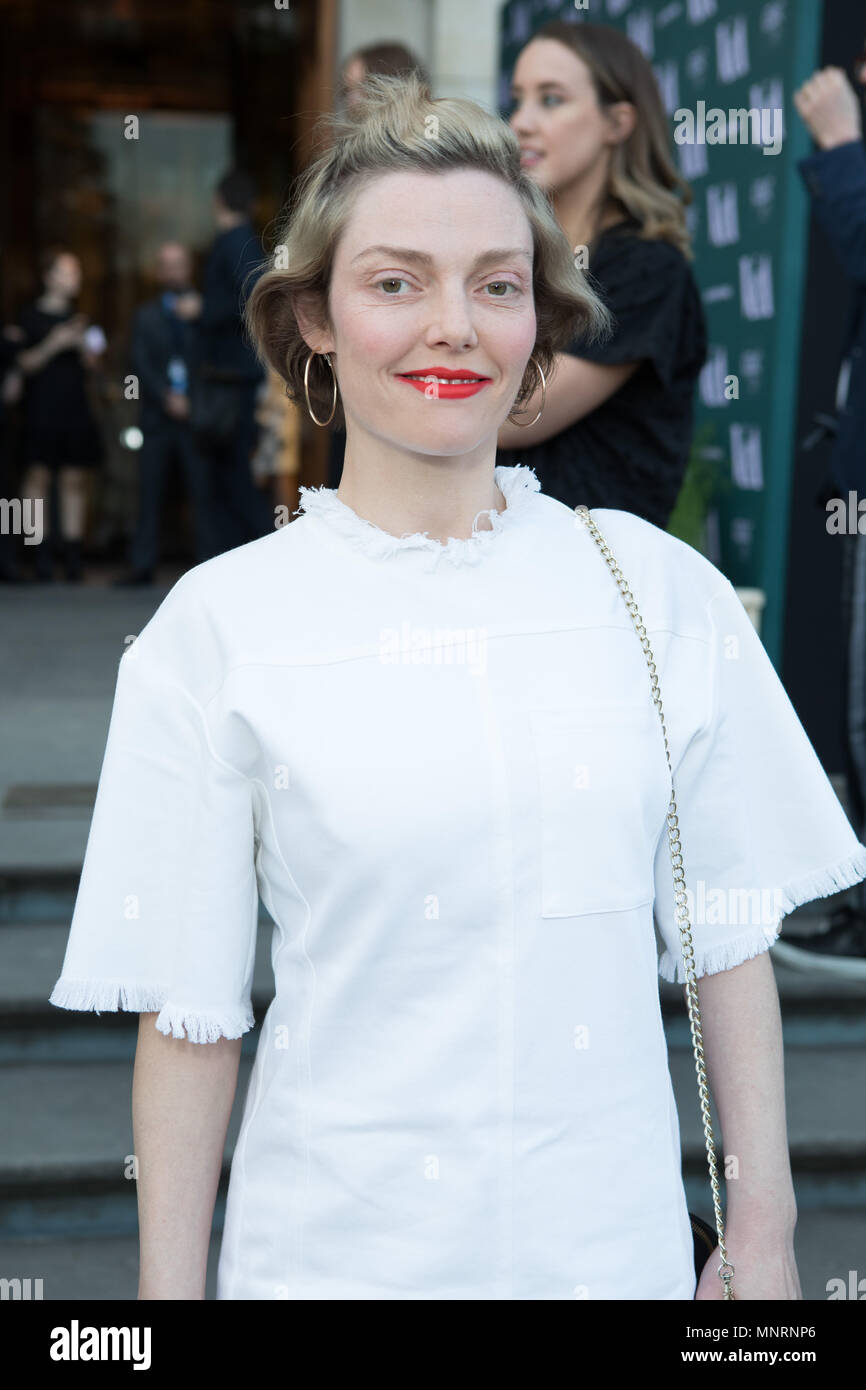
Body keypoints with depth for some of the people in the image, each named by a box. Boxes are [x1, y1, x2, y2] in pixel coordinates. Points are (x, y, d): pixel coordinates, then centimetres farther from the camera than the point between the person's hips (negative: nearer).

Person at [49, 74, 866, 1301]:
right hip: (334, 1252, -1)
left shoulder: (658, 587, -3)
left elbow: (728, 935, 2)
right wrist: (173, 1287, -4)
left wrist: (765, 1235, 3)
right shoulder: (220, 624, -8)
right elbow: (187, 1010, -5)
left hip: (618, 1244, 2)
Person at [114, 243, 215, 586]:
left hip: (196, 413, -2)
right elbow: (140, 363, 4)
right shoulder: (146, 316, 15)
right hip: (158, 415, 2)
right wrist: (166, 397, -8)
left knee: (202, 490, -8)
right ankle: (143, 564, 3)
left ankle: (208, 563, -7)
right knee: (149, 490, 0)